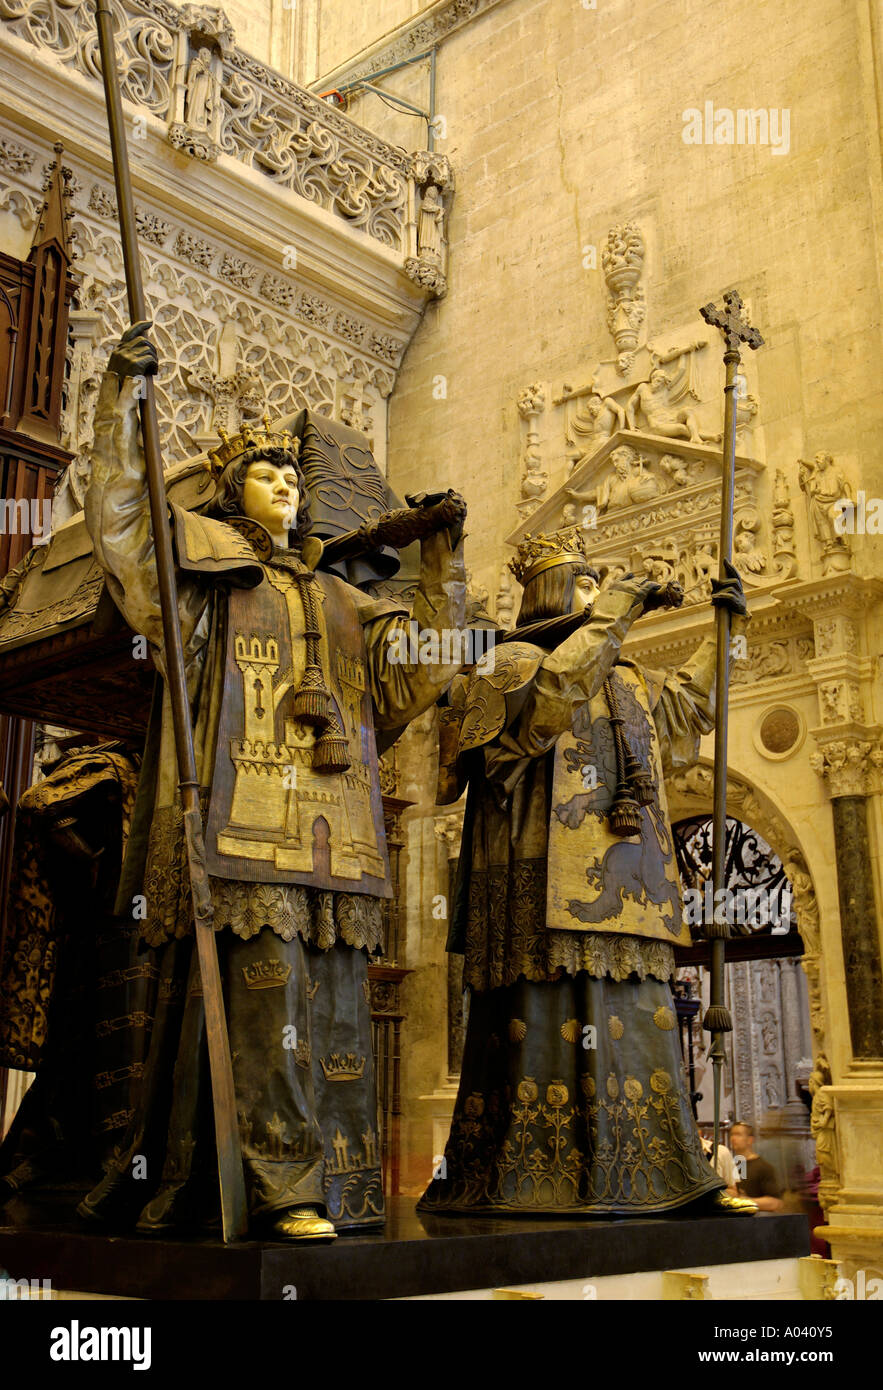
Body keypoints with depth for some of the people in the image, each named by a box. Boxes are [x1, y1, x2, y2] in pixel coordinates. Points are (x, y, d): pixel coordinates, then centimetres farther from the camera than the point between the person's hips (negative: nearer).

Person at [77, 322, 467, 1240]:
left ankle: (333, 1185, 11)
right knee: (265, 999, -12)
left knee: (330, 1008, 4)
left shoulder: (340, 604, 25)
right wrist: (123, 399, -1)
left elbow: (430, 657, 21)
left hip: (330, 839, 5)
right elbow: (118, 519, 2)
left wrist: (444, 555, 15)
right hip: (245, 831, -5)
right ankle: (283, 1186, -8)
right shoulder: (201, 573, 13)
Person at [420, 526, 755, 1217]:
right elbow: (549, 696, -18)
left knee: (639, 1024, 5)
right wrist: (612, 613, -13)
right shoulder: (513, 661, 5)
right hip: (550, 884, -7)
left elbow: (688, 706, 41)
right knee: (552, 1023, -10)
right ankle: (536, 1181, -6)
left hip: (622, 892, 8)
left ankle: (670, 1178, 10)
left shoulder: (627, 683, 27)